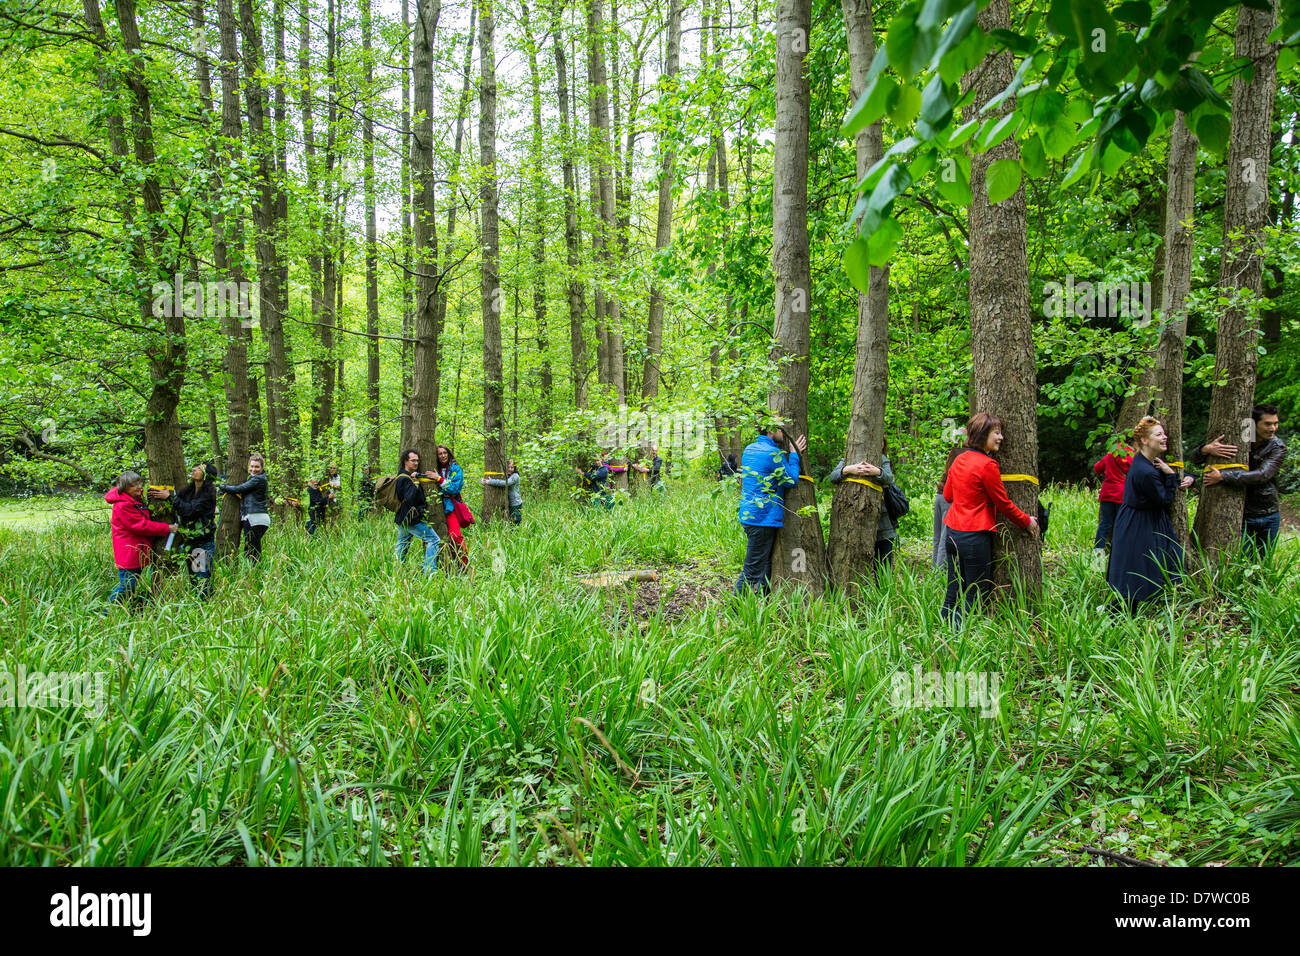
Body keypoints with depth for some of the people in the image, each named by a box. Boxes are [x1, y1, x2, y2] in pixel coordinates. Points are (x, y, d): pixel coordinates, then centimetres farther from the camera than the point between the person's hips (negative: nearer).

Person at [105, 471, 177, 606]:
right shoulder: (122, 506, -18)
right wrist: (167, 528, -17)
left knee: (132, 585, 13)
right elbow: (142, 526, -20)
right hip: (128, 553, -10)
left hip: (137, 552, 10)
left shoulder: (137, 499, 13)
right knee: (127, 586, -10)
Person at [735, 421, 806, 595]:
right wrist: (794, 454, 4)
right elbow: (791, 481, -4)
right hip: (763, 518, -10)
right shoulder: (774, 453, -15)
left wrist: (788, 453, 22)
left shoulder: (749, 449, 12)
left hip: (747, 514, 10)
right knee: (753, 569, -4)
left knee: (766, 564, 20)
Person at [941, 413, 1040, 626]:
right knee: (975, 599, 0)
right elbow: (1003, 503, -6)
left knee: (952, 596, 13)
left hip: (953, 533, 8)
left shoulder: (959, 460, 9)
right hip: (975, 536, -8)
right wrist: (1027, 522, 7)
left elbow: (947, 495, 20)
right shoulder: (987, 464, -14)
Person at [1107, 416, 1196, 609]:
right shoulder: (1146, 472, -28)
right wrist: (1171, 475, -14)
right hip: (1140, 527, -10)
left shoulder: (1152, 460, 2)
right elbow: (1166, 500, -17)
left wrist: (1189, 478, 5)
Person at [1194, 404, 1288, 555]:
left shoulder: (1278, 447, -6)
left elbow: (1262, 475, -24)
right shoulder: (1236, 441, -5)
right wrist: (1207, 449, -31)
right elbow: (1195, 458, -7)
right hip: (1242, 515, -1)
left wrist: (1223, 476, -31)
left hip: (1270, 516, 1)